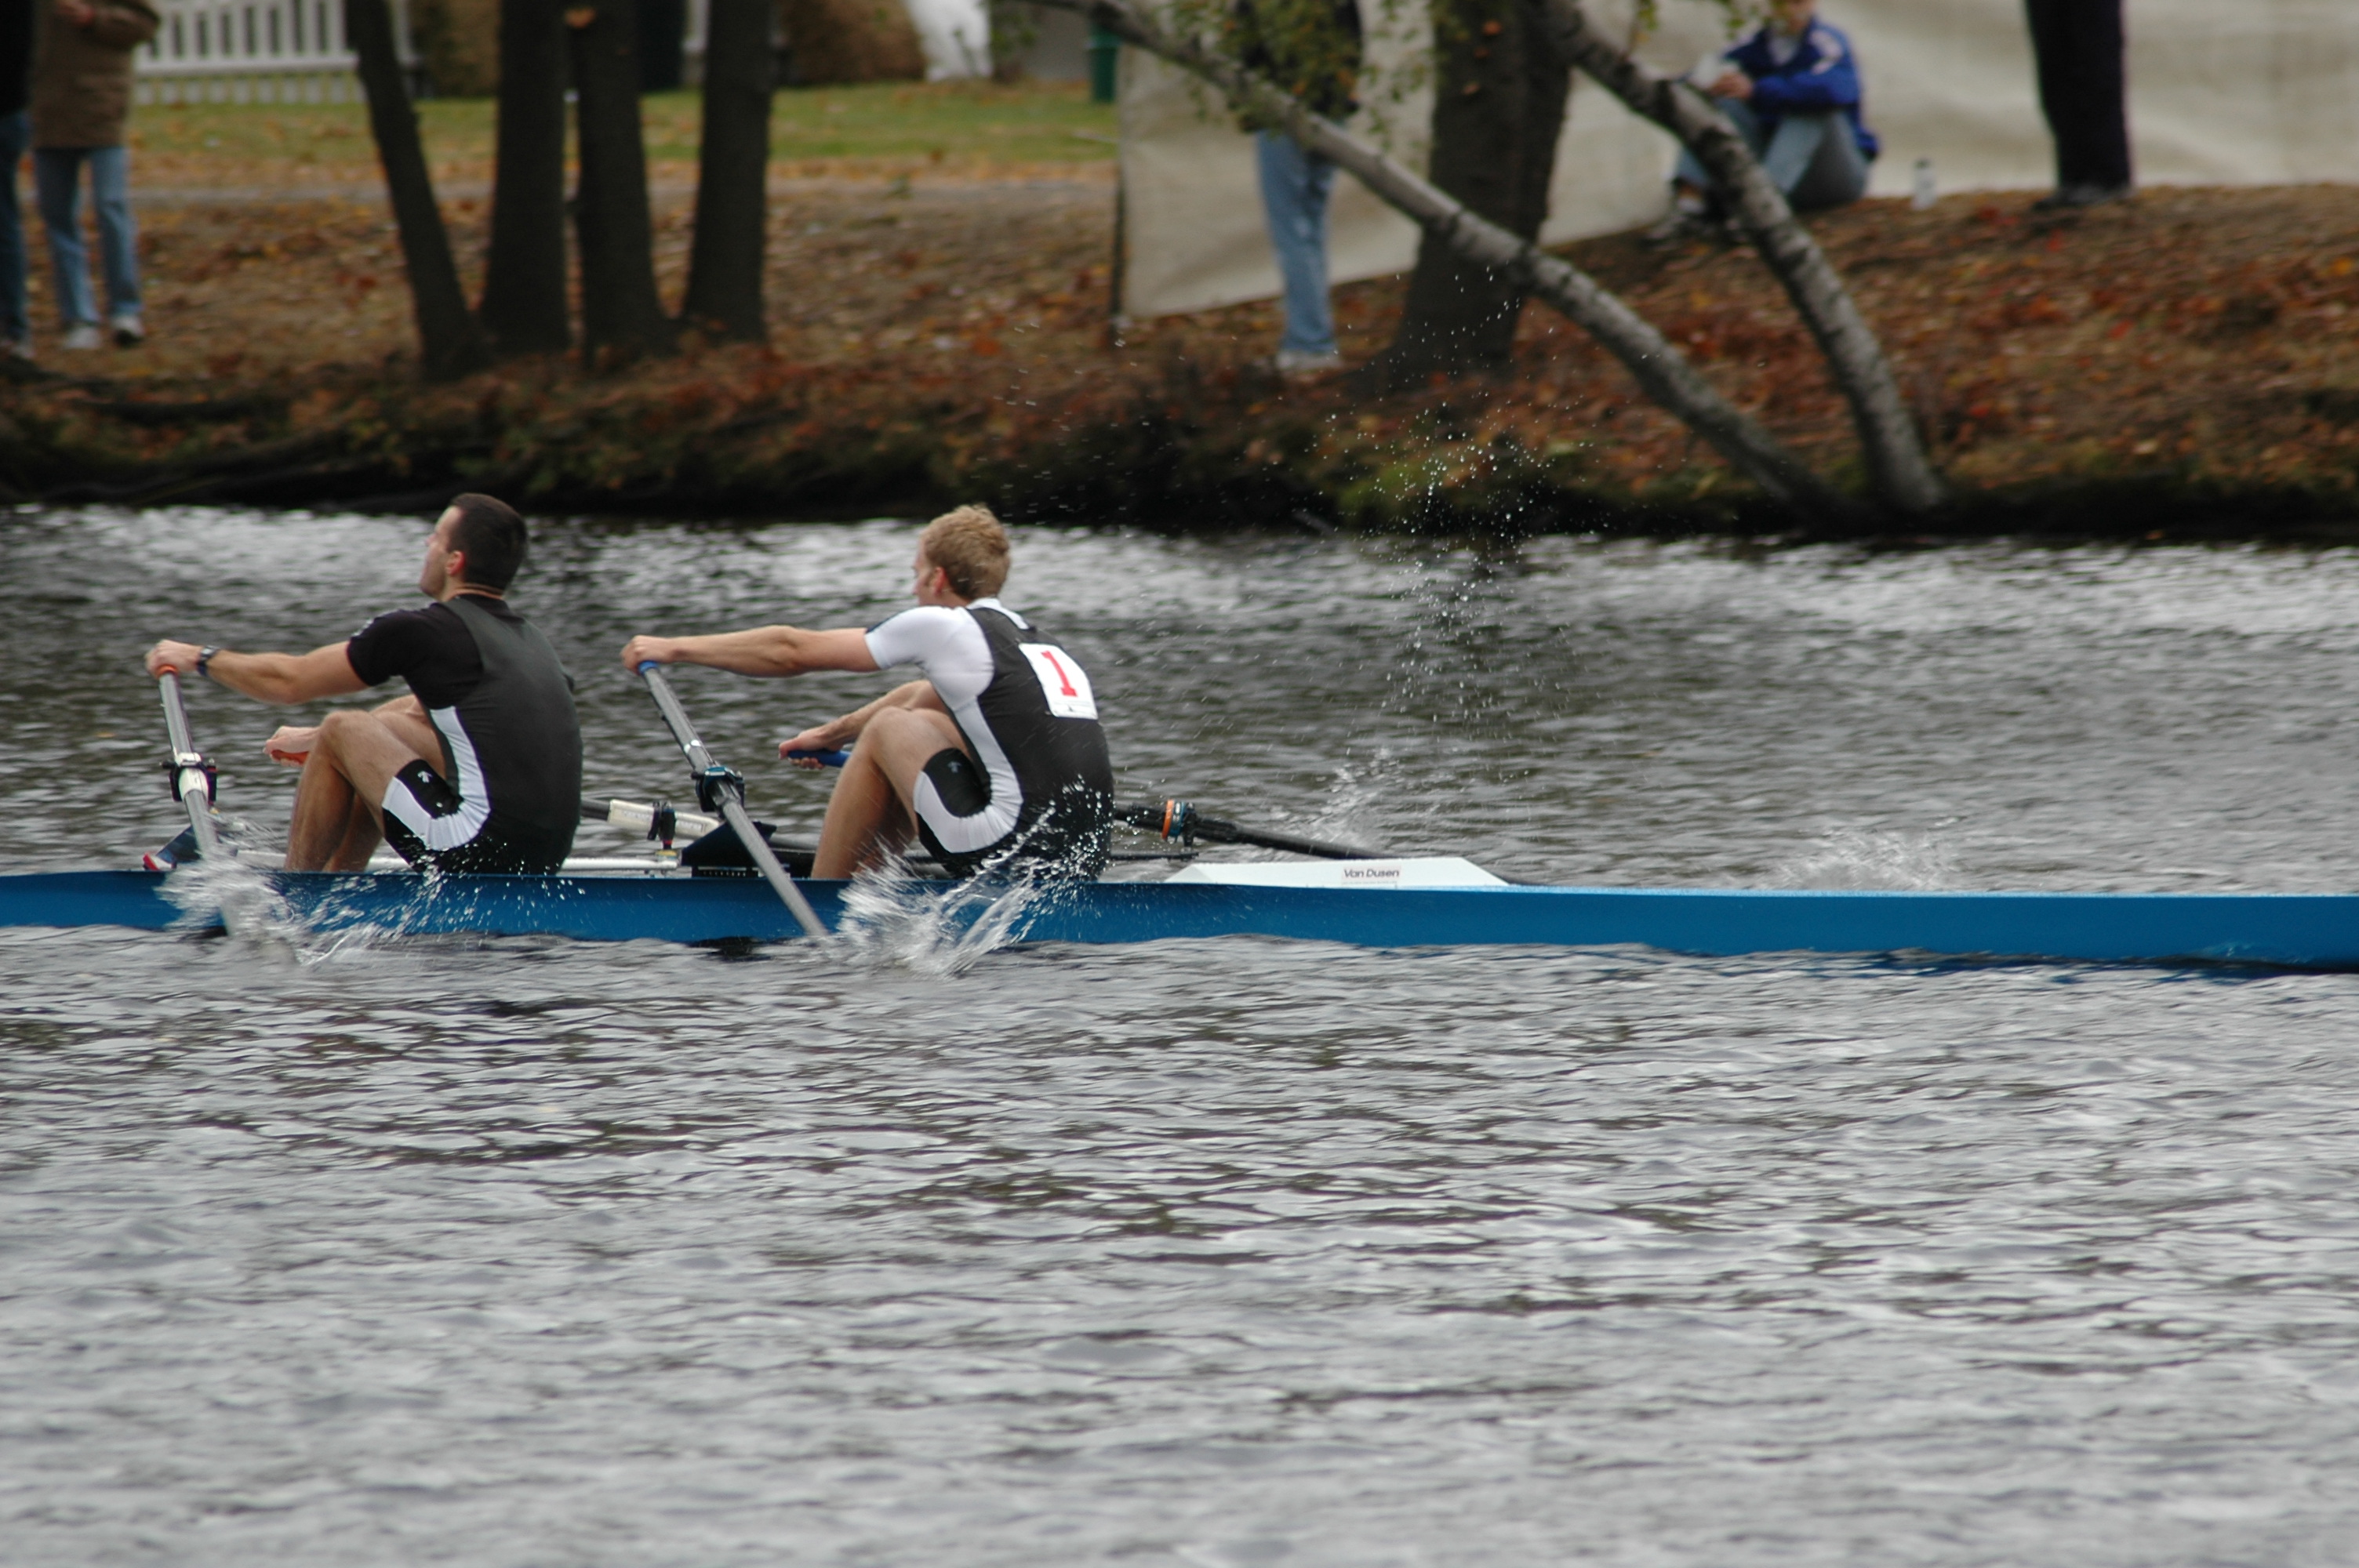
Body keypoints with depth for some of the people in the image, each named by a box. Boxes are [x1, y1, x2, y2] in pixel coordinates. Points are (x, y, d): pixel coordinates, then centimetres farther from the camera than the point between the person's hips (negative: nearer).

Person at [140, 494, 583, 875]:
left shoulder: (422, 632, -6)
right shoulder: (529, 639, 17)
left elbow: (290, 681, 5)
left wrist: (200, 659, 22)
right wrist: (323, 738, 47)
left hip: (478, 852, -8)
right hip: (547, 860, 8)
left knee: (342, 732, 6)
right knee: (392, 728, 25)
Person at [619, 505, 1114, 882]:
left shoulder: (944, 626, -1)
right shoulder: (1035, 640, 22)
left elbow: (794, 651, 7)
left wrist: (674, 649, 16)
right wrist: (833, 734, 50)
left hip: (1019, 856, -8)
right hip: (1083, 862, 8)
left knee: (889, 730, 10)